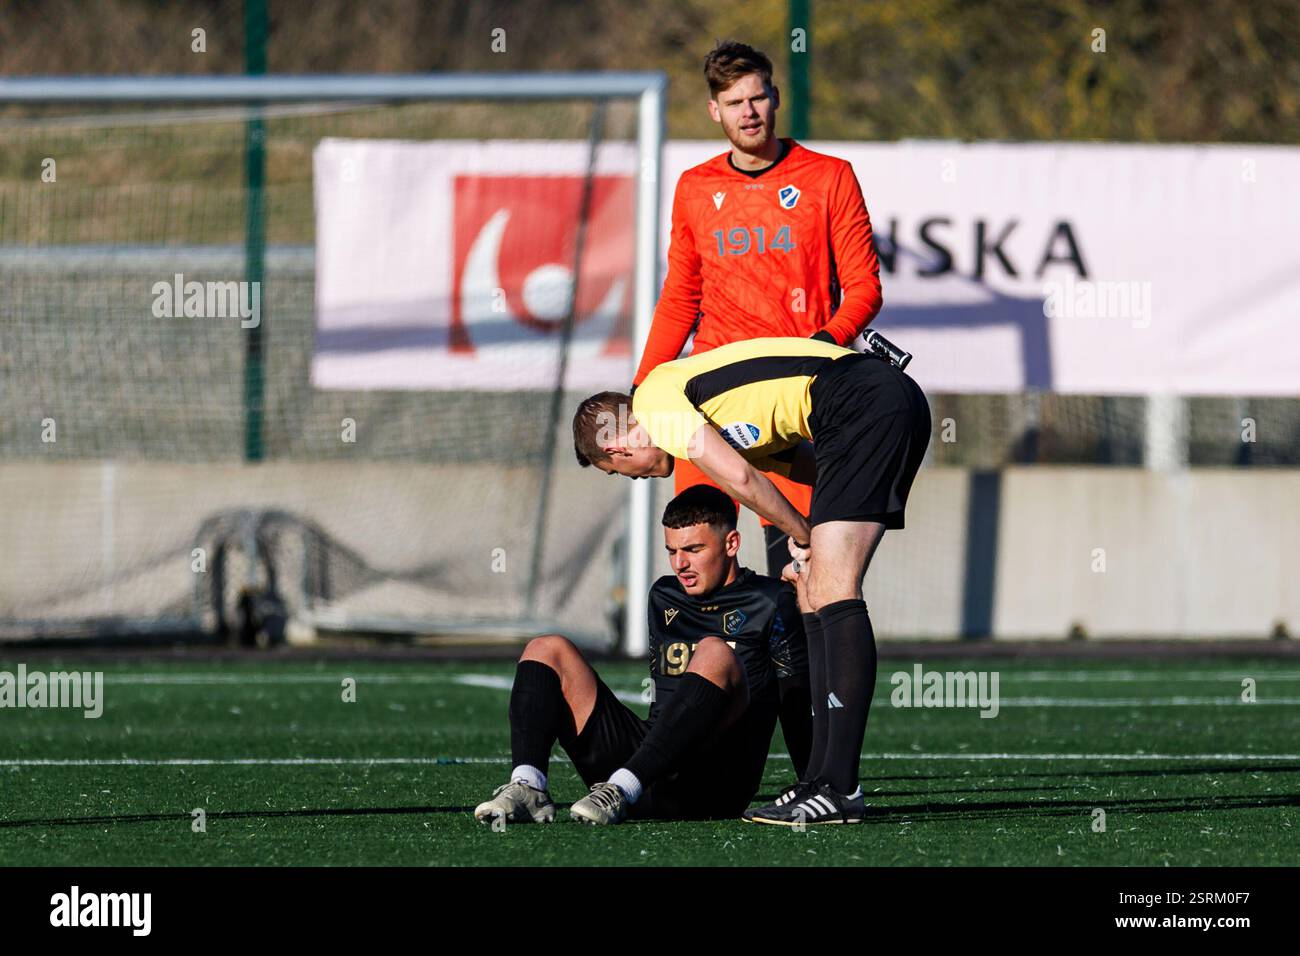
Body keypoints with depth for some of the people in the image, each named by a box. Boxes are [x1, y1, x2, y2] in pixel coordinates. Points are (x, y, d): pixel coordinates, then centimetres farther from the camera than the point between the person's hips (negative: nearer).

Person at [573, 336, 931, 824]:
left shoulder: (654, 401, 2)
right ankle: (824, 778, 11)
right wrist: (813, 545, 22)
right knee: (816, 593, 12)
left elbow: (740, 478, -8)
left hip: (864, 402, -10)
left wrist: (801, 536, 5)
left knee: (832, 592, -13)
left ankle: (840, 789, -19)